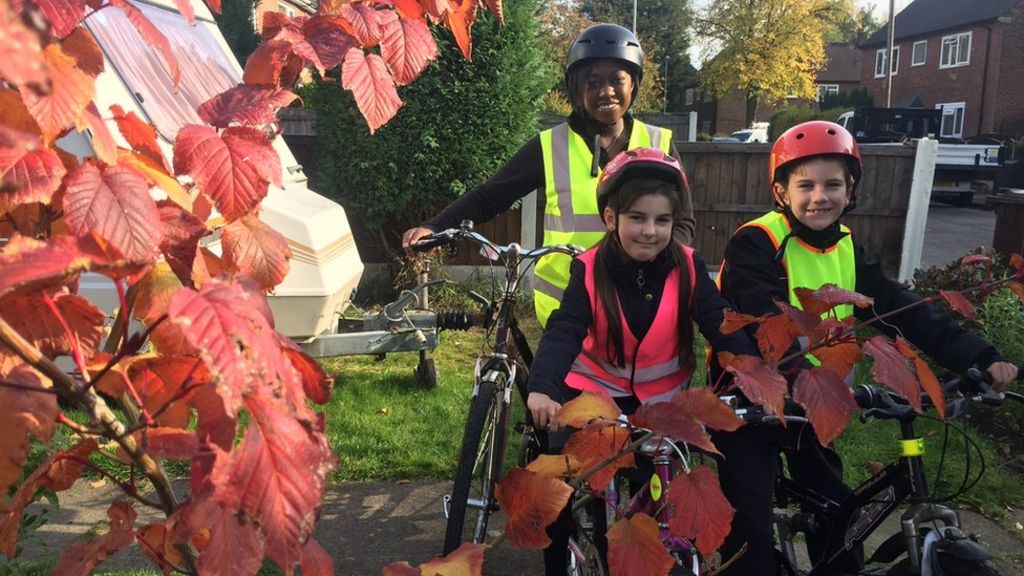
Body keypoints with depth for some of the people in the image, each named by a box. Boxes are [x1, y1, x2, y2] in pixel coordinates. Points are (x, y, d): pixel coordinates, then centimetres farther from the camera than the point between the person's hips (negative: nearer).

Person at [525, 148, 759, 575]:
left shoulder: (688, 268, -14)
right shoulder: (590, 271, -19)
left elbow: (722, 325, -21)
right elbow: (563, 331, -31)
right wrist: (541, 389, -49)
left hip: (660, 398, 2)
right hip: (593, 393, -1)